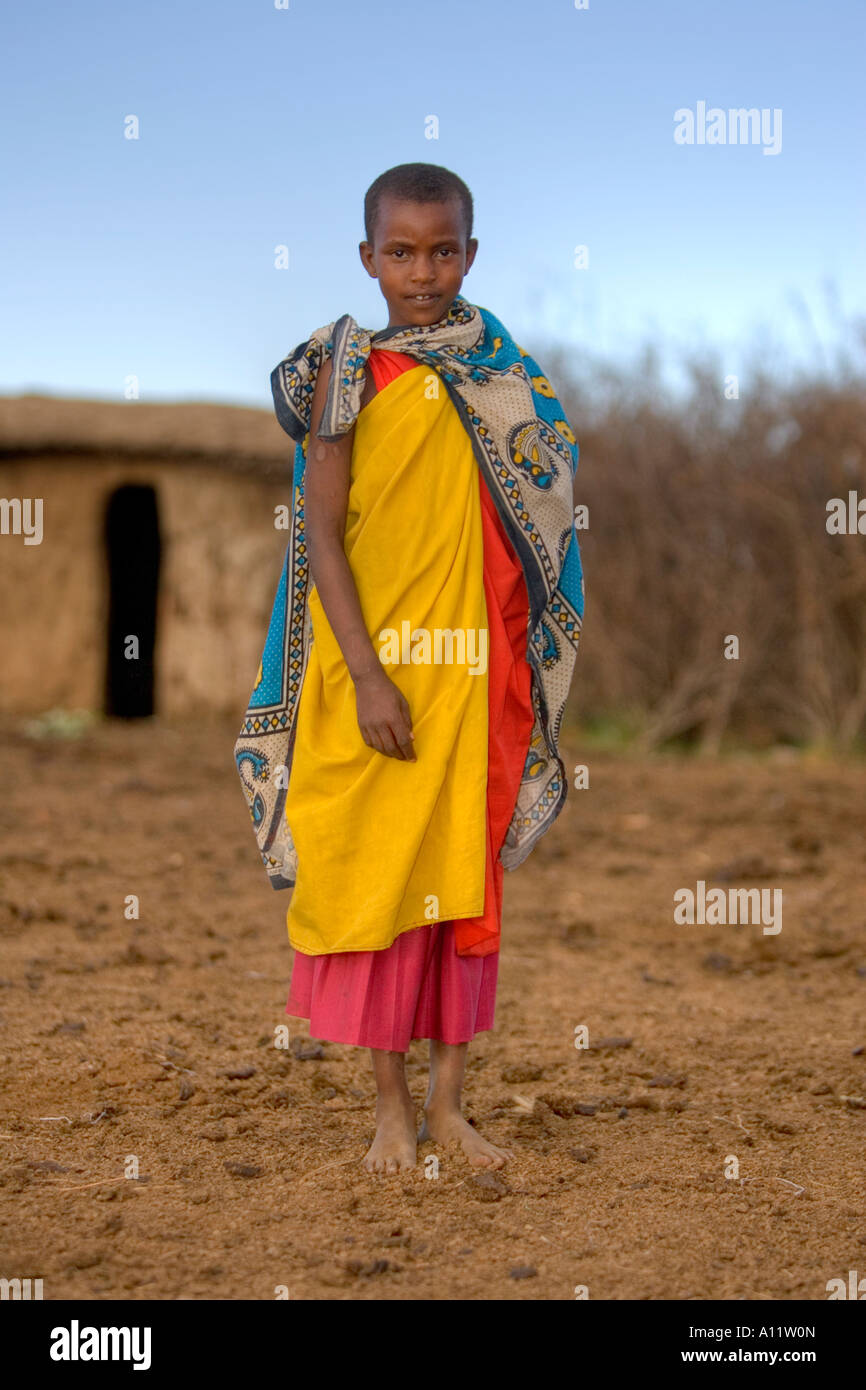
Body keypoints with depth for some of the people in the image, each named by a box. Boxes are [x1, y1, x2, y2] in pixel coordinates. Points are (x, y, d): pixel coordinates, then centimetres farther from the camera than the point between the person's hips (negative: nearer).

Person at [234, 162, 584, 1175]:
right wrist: (368, 675, -16)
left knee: (465, 878, 7)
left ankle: (447, 1101, 19)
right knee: (373, 878, 4)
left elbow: (526, 531, 11)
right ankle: (391, 1102, 17)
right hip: (370, 666, -3)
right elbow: (320, 531, -8)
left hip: (473, 672, 3)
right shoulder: (346, 371, -4)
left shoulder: (504, 373, 7)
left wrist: (523, 675, 6)